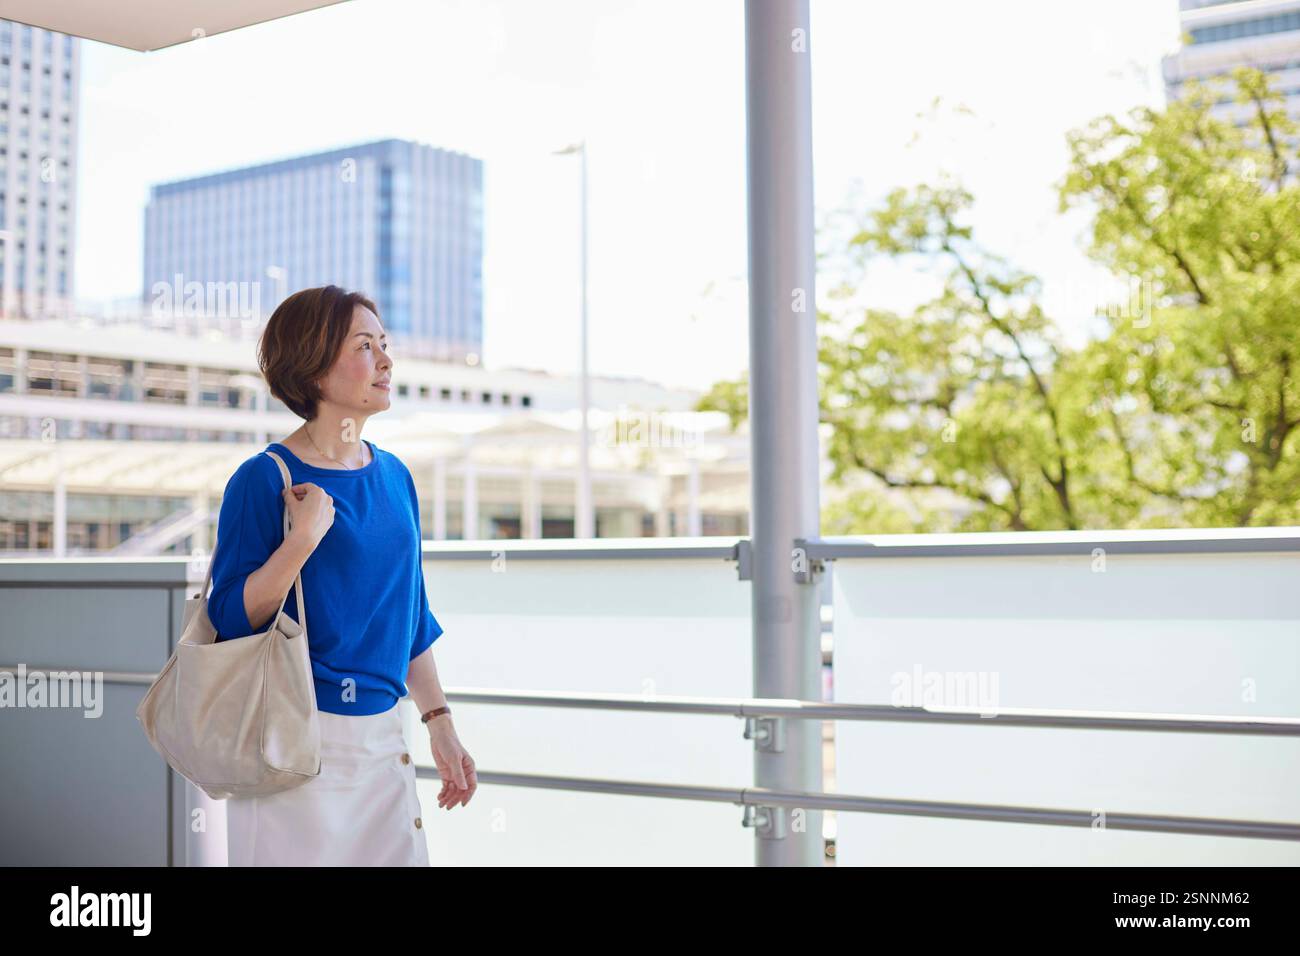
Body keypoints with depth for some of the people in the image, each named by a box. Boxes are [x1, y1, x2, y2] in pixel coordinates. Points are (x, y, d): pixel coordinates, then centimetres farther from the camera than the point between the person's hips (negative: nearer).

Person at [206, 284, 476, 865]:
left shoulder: (393, 476, 8)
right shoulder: (263, 480, -10)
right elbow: (231, 618, -14)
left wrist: (440, 725, 11)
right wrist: (304, 537, -23)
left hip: (382, 740, 6)